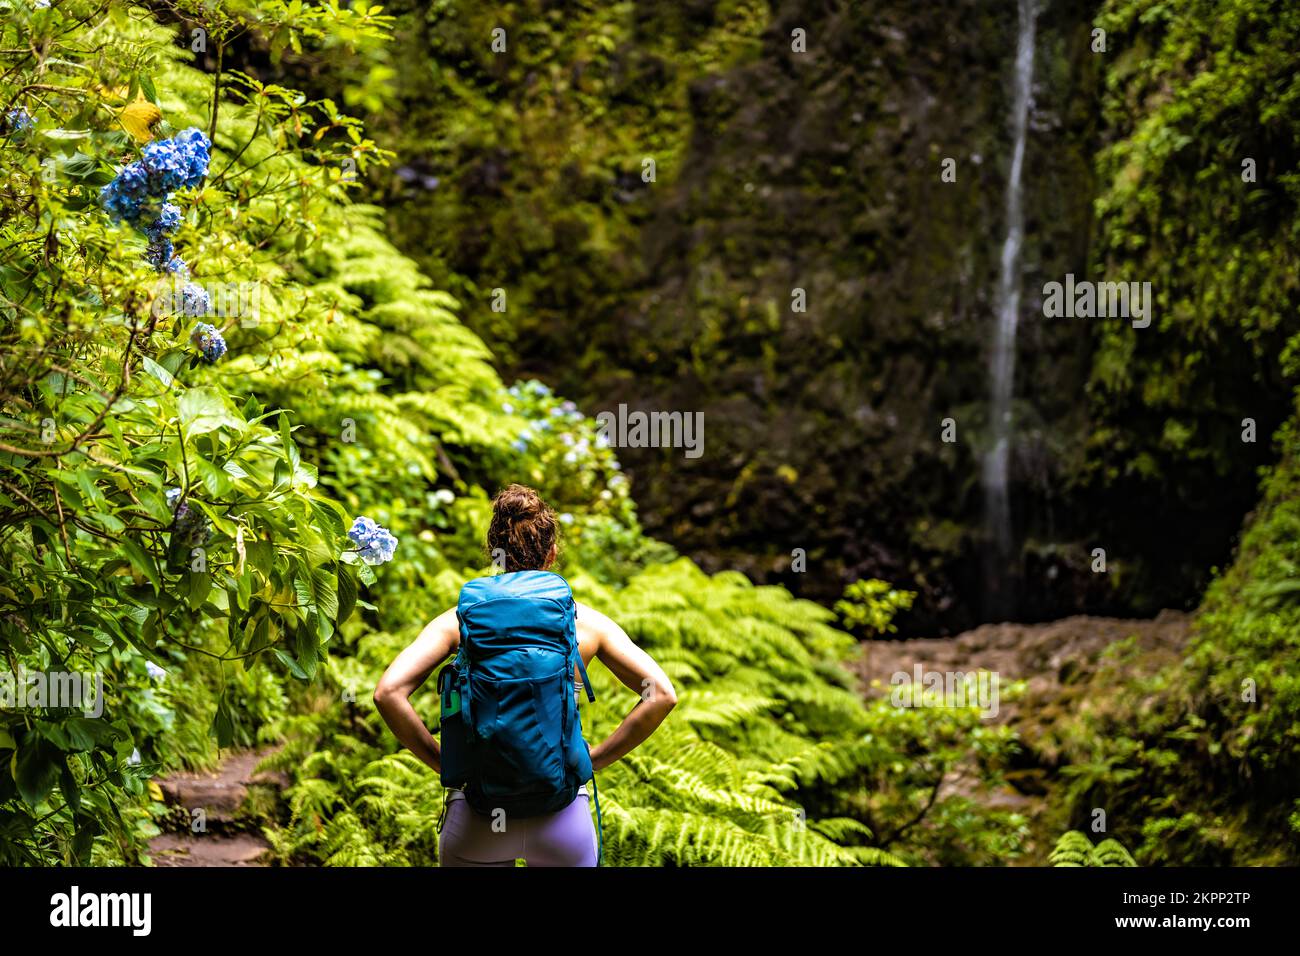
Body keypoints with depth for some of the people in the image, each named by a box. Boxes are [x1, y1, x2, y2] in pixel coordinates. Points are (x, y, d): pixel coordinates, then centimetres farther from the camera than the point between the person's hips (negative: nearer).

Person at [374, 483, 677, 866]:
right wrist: (592, 759, 2)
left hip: (476, 814, 0)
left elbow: (388, 693, -10)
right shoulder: (586, 622, 2)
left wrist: (442, 762, 0)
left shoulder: (460, 621, 1)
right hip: (563, 812, 0)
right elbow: (662, 694, -3)